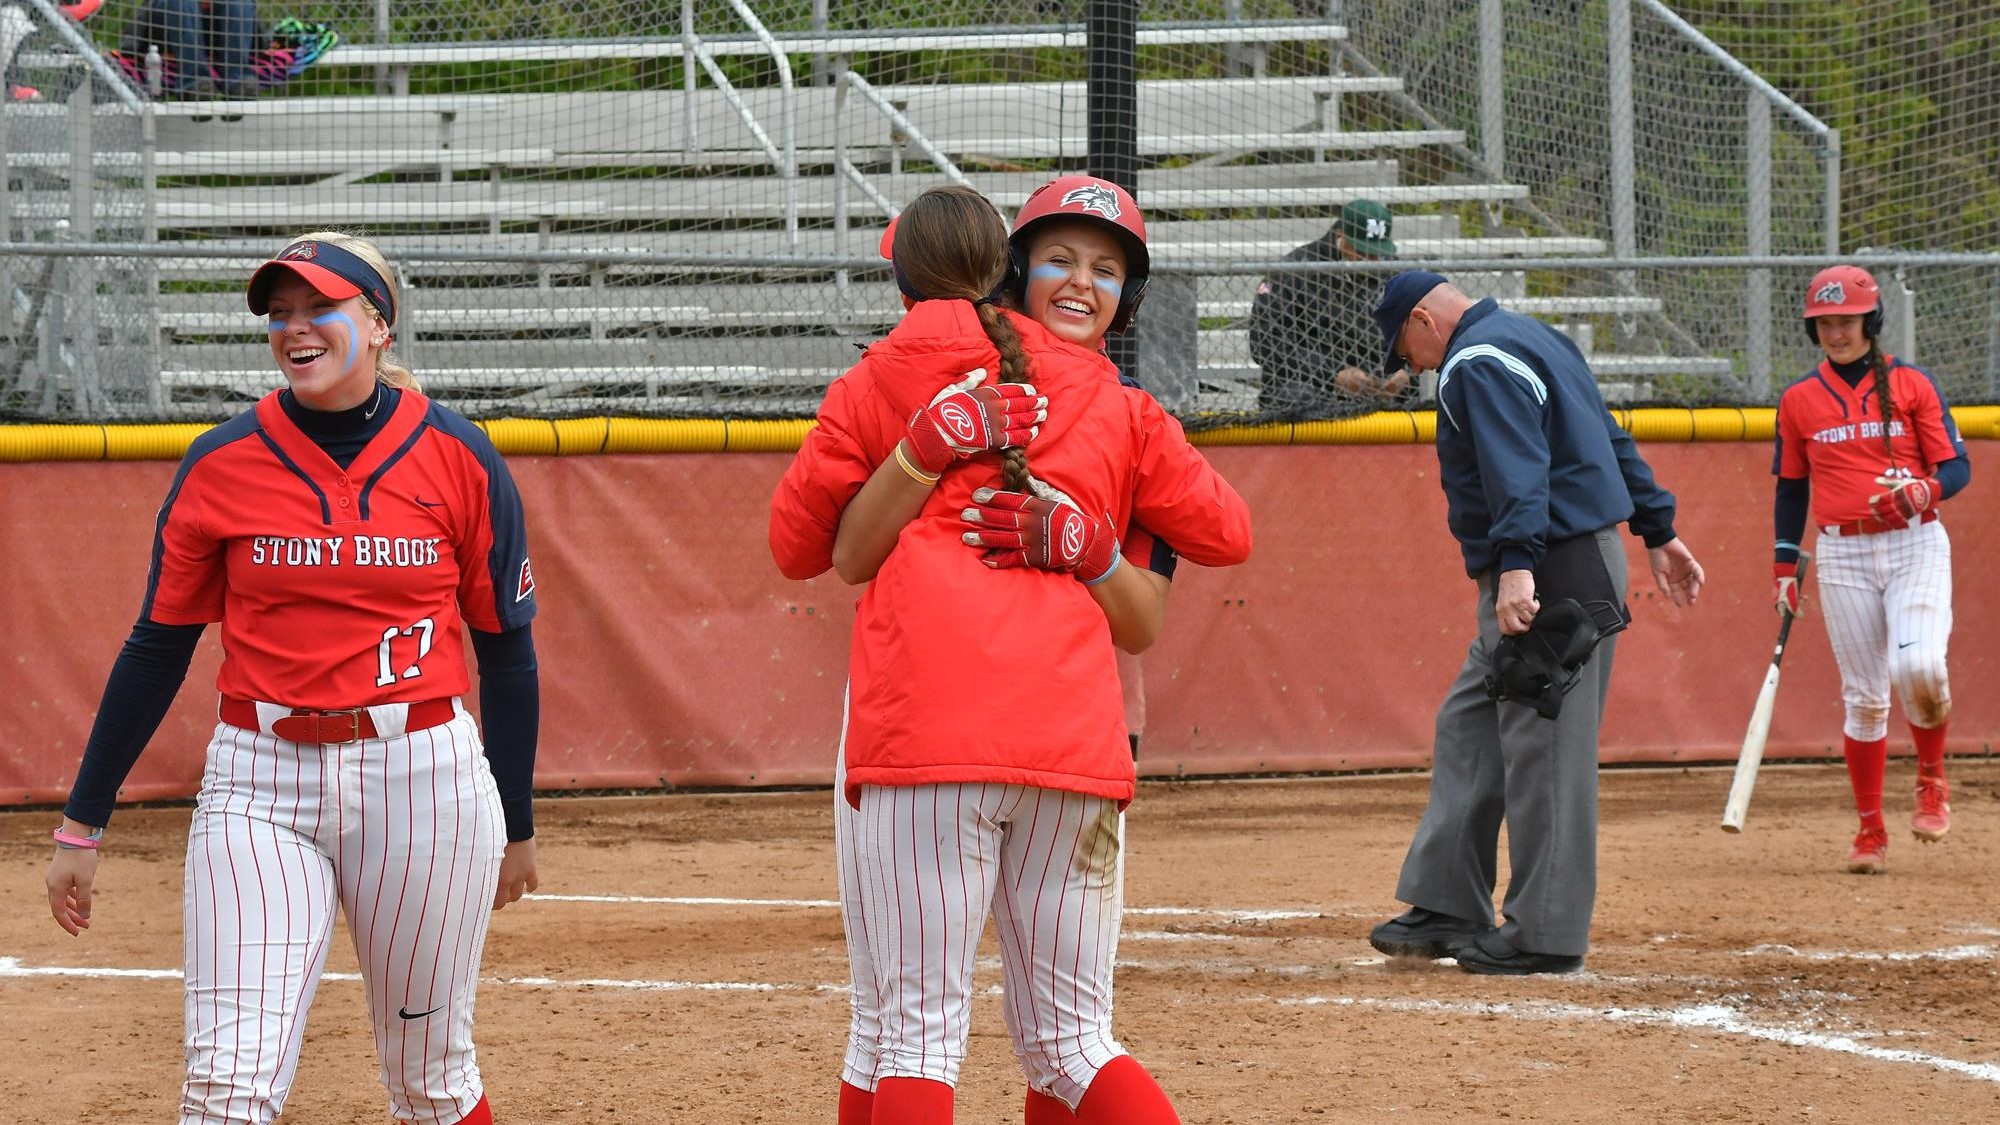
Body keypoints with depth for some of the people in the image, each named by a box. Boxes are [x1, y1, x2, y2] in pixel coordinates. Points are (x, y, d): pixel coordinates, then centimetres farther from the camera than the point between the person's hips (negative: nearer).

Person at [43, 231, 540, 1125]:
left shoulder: (456, 458, 0)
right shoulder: (222, 465, 1)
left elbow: (506, 647, 8)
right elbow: (157, 647, 7)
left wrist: (516, 823, 13)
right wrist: (83, 824, 7)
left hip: (424, 777, 0)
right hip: (261, 784, 0)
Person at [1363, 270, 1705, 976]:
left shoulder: (1476, 364, -12)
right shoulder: (1534, 338, 21)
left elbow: (1517, 467, -26)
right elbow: (1613, 441, 23)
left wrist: (1518, 565, -36)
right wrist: (1659, 532, 25)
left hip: (1551, 571, -11)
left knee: (1544, 748, -7)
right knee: (1468, 729, 15)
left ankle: (1545, 937, -5)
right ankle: (1448, 909, 17)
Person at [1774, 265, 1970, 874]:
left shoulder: (1911, 384, 2)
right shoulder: (1799, 400, 9)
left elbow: (1957, 467, 1)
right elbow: (1791, 488, 16)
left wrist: (1922, 492, -19)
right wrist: (1785, 567, 10)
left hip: (1915, 546, -2)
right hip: (1843, 555, 2)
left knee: (1919, 666, -22)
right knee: (1863, 696, 0)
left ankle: (1932, 781, 4)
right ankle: (1870, 830, 10)